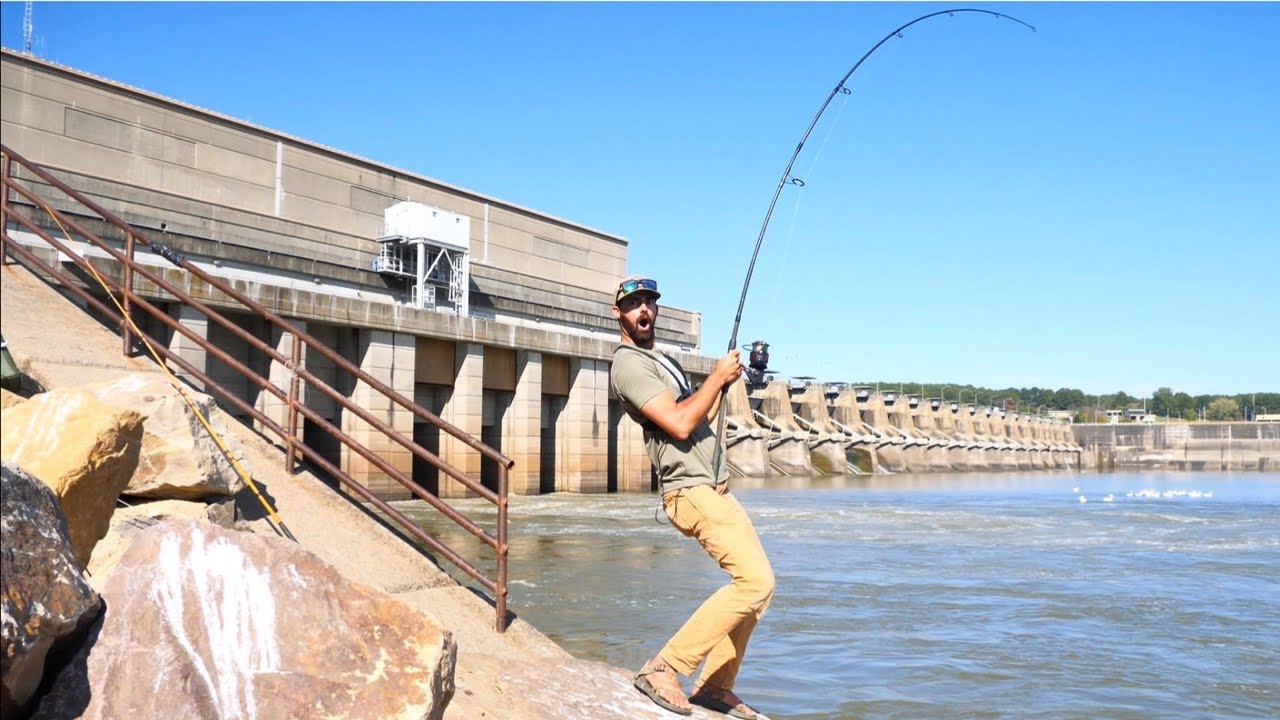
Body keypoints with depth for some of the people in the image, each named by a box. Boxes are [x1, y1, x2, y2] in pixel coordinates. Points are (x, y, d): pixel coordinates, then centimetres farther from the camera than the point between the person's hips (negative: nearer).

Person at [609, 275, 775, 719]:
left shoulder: (660, 361, 22)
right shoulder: (628, 364, -10)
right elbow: (680, 424, -20)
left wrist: (723, 384, 15)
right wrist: (717, 376, -9)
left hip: (715, 488, 10)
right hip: (692, 491, -10)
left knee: (755, 583, 10)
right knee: (755, 581, -19)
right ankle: (663, 668, -16)